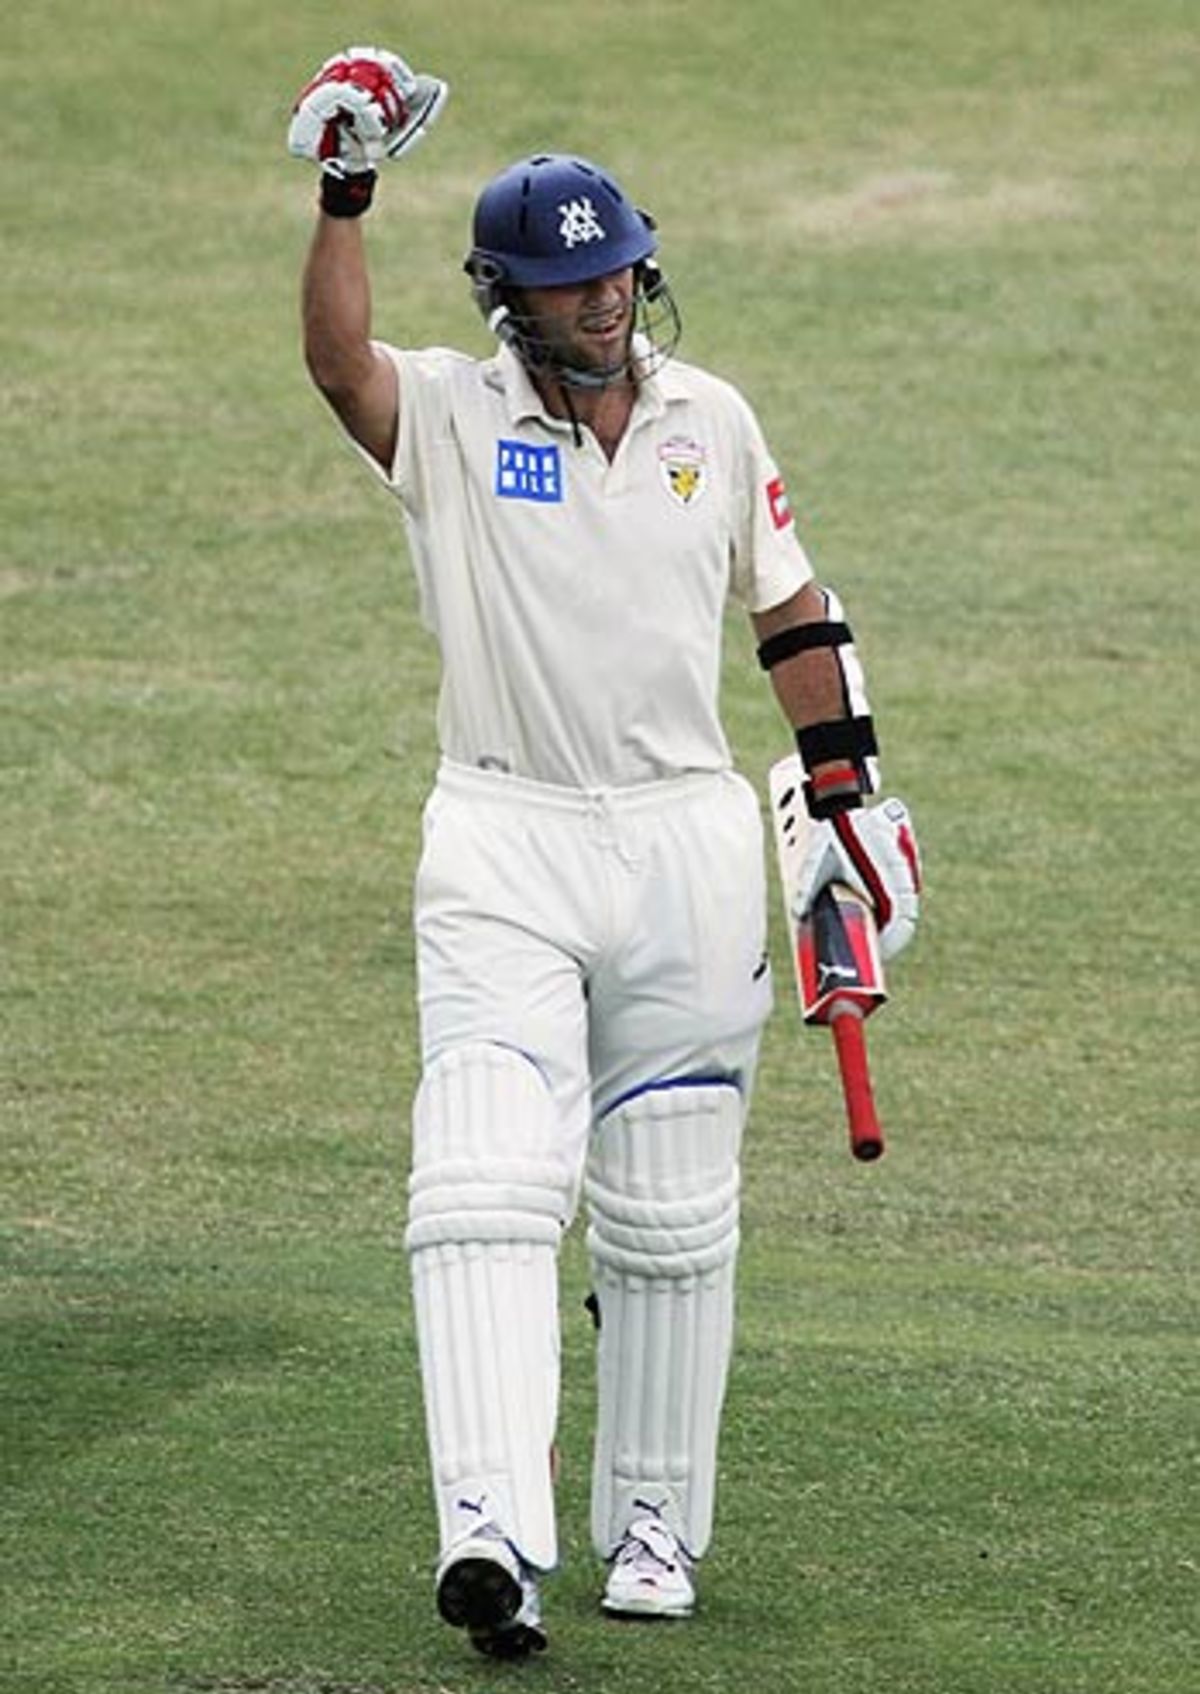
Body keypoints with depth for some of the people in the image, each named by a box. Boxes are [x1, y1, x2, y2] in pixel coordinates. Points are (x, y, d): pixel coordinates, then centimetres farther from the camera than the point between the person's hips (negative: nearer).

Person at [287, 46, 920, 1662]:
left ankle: (655, 1524, 21)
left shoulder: (712, 419, 7)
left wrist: (850, 792, 12)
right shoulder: (450, 415, -2)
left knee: (672, 1220, 8)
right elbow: (338, 358, -24)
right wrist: (345, 192, -35)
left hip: (688, 842, 3)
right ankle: (492, 1530, -26)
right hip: (503, 846, -3)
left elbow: (790, 606, 16)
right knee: (488, 1184, -17)